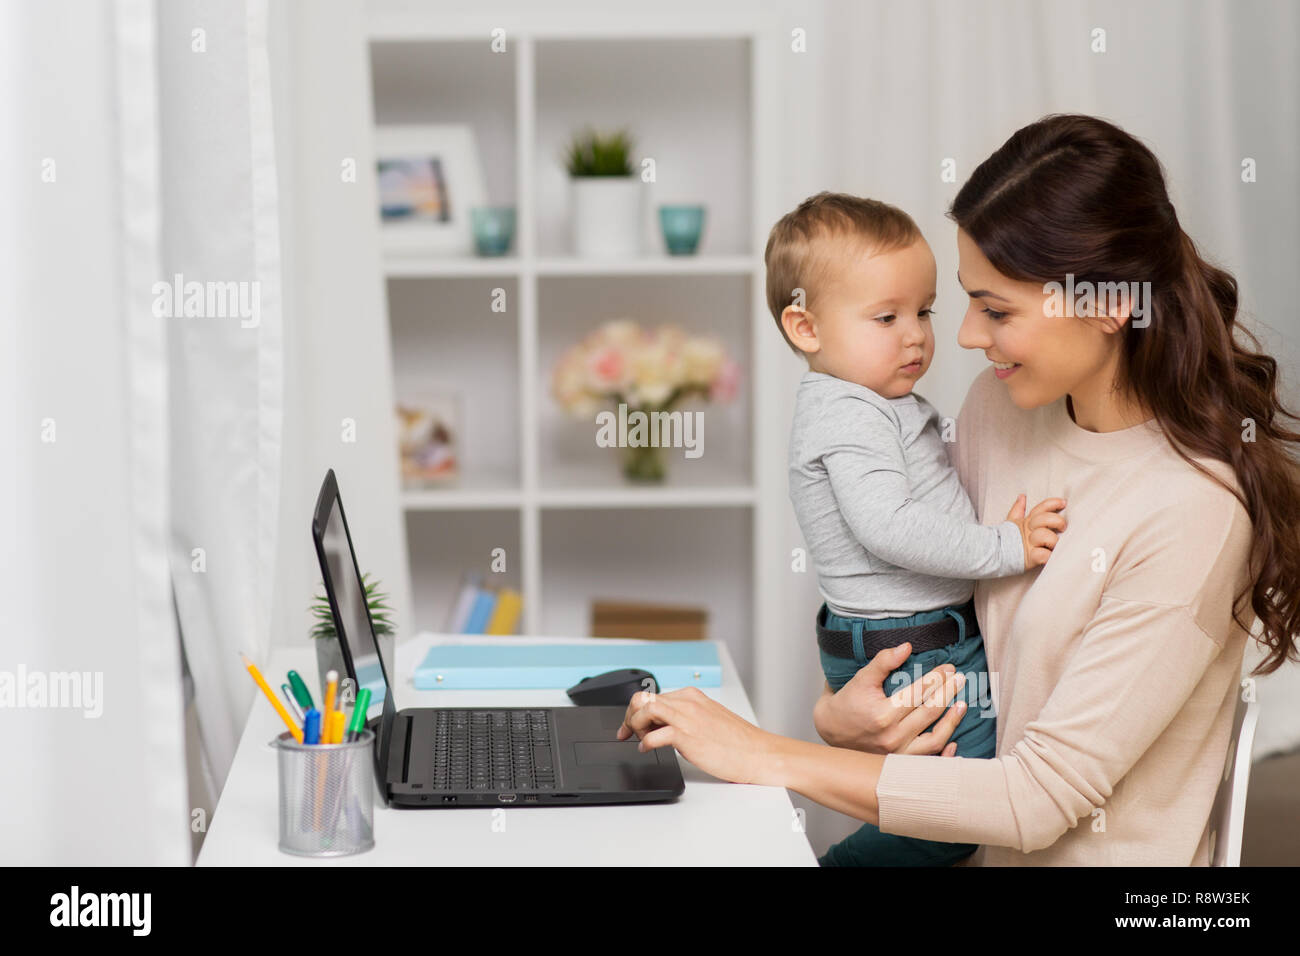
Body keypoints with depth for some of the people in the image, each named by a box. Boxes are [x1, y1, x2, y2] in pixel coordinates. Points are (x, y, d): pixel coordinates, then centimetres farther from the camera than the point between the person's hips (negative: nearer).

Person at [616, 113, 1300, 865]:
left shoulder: (1193, 512, -21)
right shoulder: (1000, 404, 0)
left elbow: (1042, 799, -21)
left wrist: (766, 757, -20)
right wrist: (840, 714, -10)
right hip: (973, 843, 6)